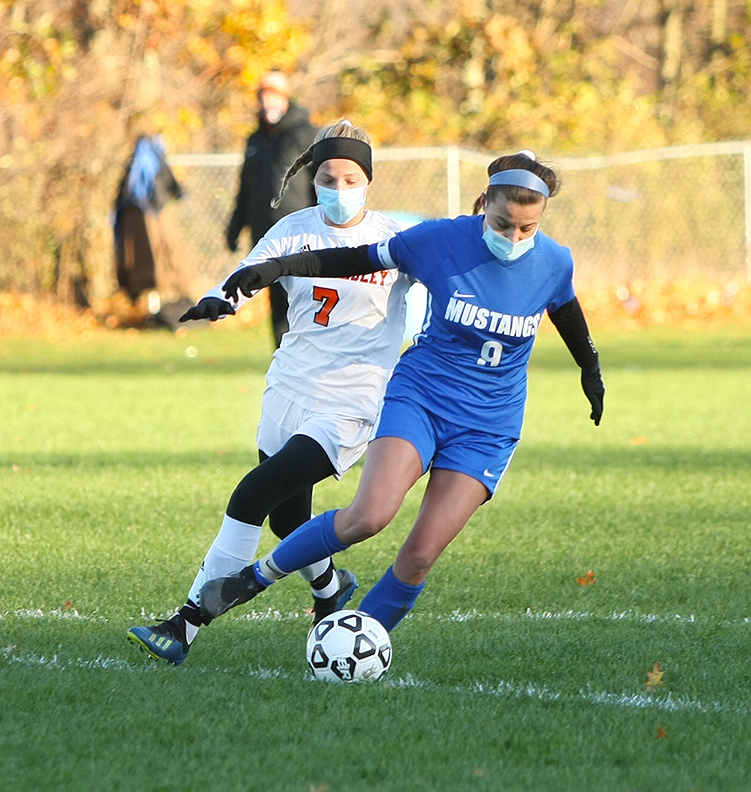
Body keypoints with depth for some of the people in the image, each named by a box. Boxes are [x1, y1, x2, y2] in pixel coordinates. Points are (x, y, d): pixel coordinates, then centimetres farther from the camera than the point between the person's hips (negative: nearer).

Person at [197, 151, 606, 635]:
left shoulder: (554, 263, -6)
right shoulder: (440, 240, -12)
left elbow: (566, 310, 16)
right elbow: (361, 259, -1)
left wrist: (591, 371, 33)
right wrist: (276, 268, -8)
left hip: (487, 428, 2)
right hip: (418, 395, -2)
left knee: (421, 555, -12)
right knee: (371, 515, -25)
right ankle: (257, 577, -6)